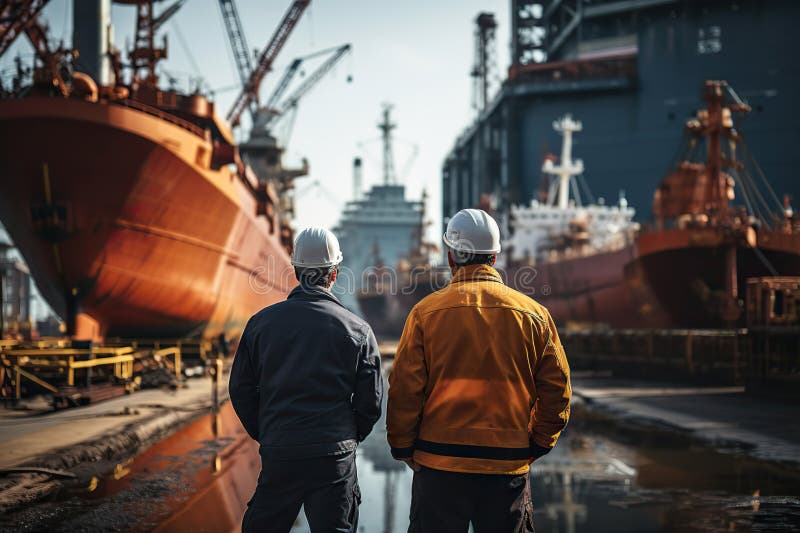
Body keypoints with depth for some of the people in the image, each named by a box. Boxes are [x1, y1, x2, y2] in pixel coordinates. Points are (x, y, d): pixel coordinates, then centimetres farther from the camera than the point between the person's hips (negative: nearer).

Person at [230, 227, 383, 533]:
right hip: (336, 459, -1)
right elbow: (371, 401, 1)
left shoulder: (261, 322, 4)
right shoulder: (357, 330, 0)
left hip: (277, 456, 2)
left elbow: (241, 390, 7)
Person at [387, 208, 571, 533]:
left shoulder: (426, 312, -5)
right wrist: (537, 445, 12)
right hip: (510, 467, 2)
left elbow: (404, 390, -5)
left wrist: (402, 448, 6)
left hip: (439, 466, -1)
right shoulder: (534, 314, 1)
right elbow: (557, 390, 3)